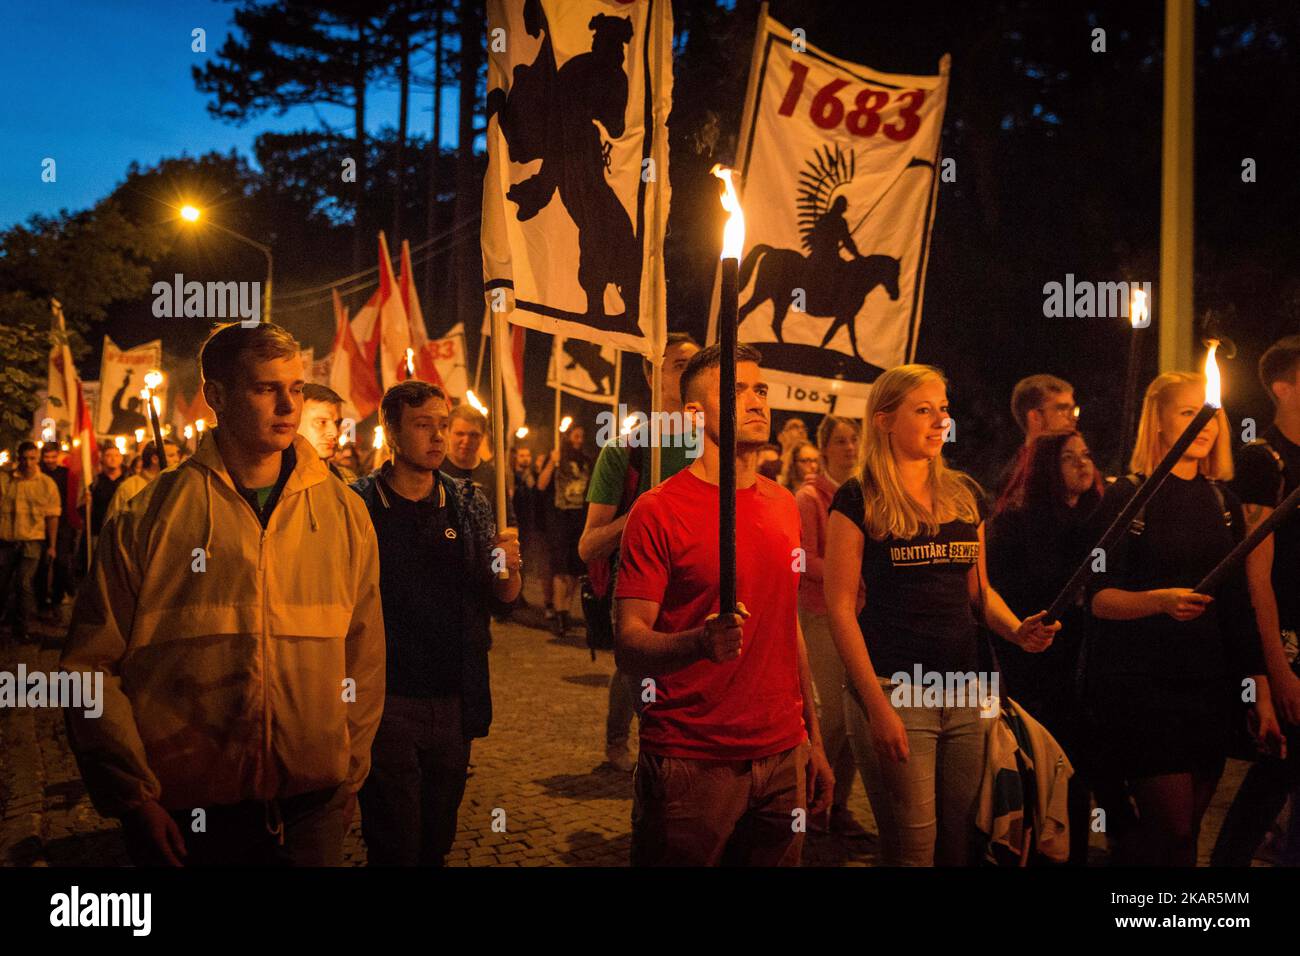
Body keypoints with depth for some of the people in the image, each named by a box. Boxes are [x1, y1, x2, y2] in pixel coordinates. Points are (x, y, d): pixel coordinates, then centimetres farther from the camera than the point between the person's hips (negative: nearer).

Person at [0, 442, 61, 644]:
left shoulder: (47, 484, 1)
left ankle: (20, 630, 4)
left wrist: (52, 545, 2)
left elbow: (52, 516, 3)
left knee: (24, 584, -7)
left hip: (31, 541, -2)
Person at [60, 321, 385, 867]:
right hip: (182, 816, -2)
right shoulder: (149, 517, -5)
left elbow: (364, 654, 7)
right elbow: (91, 666, -4)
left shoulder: (344, 513, 2)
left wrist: (348, 775, 5)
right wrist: (133, 797, -8)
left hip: (311, 807, 2)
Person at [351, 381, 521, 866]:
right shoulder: (356, 503, -6)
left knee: (438, 842, 15)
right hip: (385, 703, -3)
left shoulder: (469, 502, 5)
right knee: (393, 848, 3)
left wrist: (507, 568, -14)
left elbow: (502, 602, 7)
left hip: (455, 702, 4)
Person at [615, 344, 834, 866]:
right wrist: (700, 642, -33)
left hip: (782, 759, 5)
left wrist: (814, 741, 15)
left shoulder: (784, 505, 9)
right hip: (690, 765, -5)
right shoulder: (659, 511, -9)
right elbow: (628, 647, -13)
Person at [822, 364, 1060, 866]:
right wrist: (877, 706, -15)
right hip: (893, 688, -5)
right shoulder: (859, 499, -6)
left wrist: (1018, 630, -2)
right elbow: (840, 608, -9)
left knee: (961, 841, 10)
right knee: (912, 847, -1)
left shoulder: (966, 495, 11)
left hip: (964, 690, 5)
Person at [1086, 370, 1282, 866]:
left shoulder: (1223, 502, 11)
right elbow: (1099, 597, -13)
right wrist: (1158, 601, -32)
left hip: (1209, 687, 5)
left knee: (1187, 828, 8)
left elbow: (1238, 602, 12)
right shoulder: (1128, 497, -5)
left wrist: (1261, 692, 8)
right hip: (1140, 684, -5)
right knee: (1171, 826, -10)